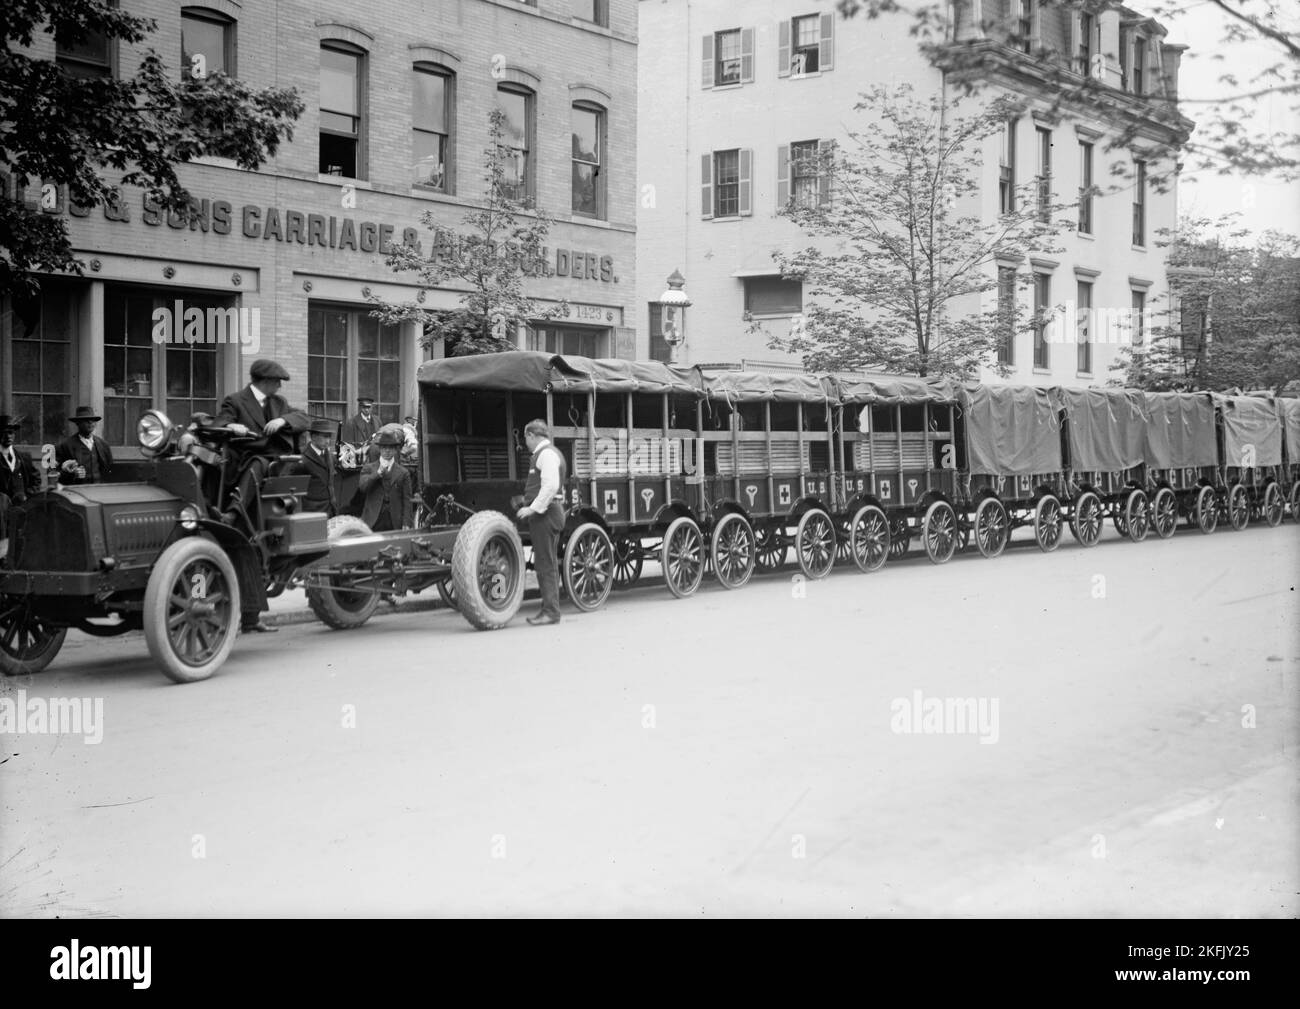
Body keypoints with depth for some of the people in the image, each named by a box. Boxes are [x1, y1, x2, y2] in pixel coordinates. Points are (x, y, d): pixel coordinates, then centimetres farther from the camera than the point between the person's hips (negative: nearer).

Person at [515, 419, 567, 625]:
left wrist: (533, 508, -21)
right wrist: (531, 507, 14)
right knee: (546, 564, 13)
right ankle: (549, 609, 19)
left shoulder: (547, 454, -12)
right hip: (544, 513, 11)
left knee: (545, 564, -8)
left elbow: (551, 486, -23)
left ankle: (551, 612, -7)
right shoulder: (545, 453, 20)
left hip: (544, 514, -11)